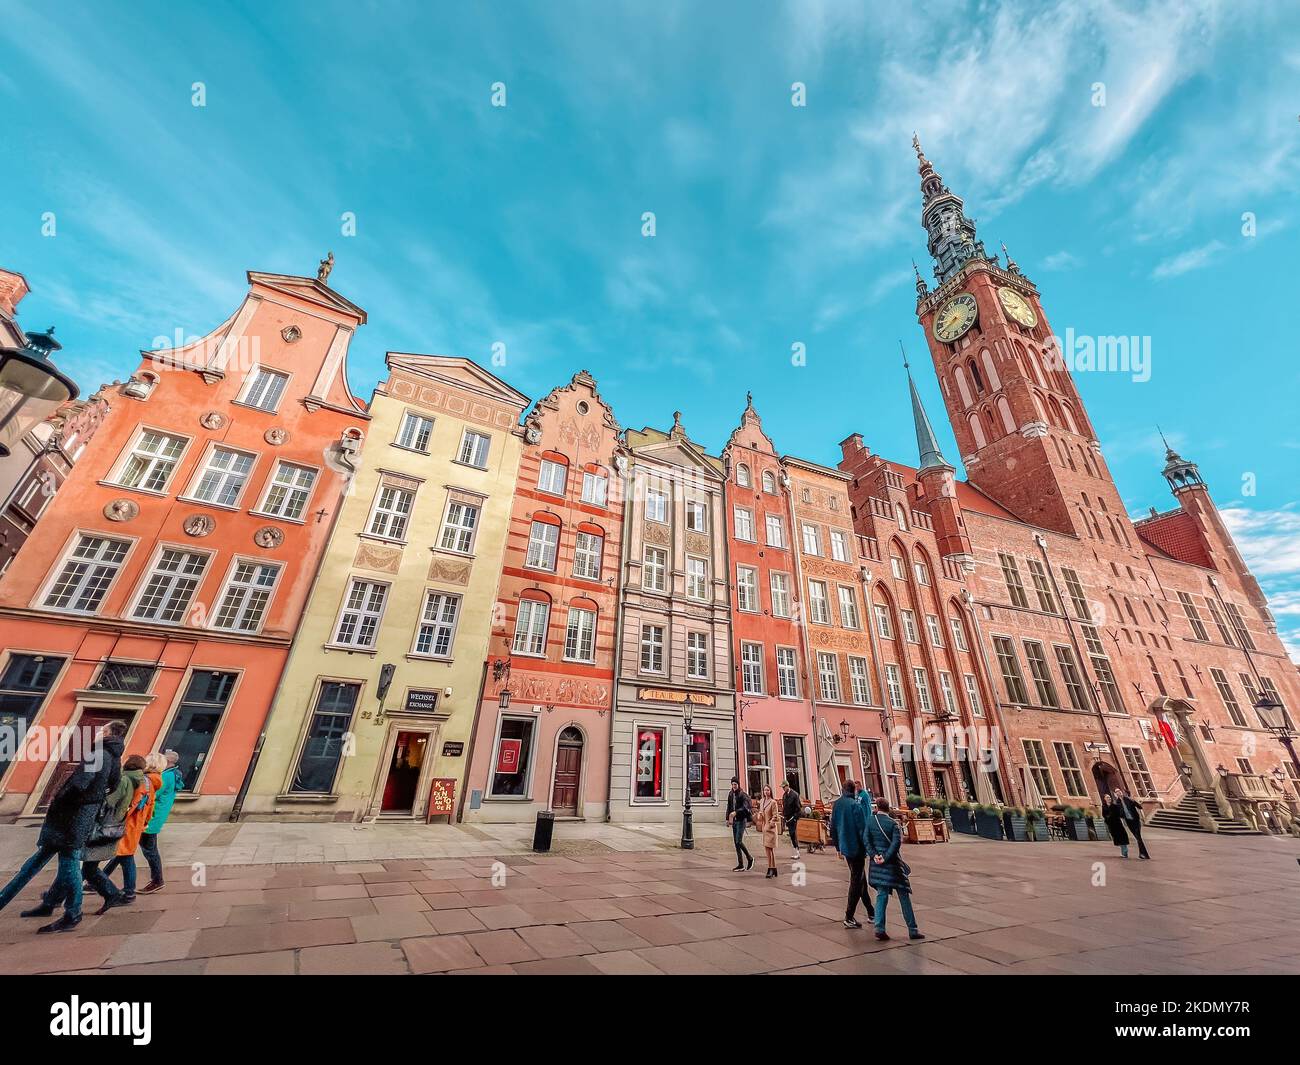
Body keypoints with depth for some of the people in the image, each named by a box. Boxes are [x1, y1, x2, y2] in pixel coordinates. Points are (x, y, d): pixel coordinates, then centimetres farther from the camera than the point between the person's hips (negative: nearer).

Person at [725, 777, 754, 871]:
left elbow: (745, 807, -24)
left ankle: (750, 858, 12)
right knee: (736, 842, 8)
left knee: (739, 841, -9)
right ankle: (740, 864, 17)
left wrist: (736, 812, -34)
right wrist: (728, 818, 10)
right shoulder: (730, 795, 8)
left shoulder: (742, 795, -12)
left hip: (741, 820, -7)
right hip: (734, 820, 7)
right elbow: (729, 807, 15)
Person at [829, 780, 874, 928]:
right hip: (856, 848, -7)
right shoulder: (854, 805, -16)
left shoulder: (836, 805, 5)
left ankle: (870, 913, 32)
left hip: (845, 848, 7)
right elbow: (862, 828, -18)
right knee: (856, 881, 3)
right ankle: (849, 917, 6)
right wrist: (868, 847, -8)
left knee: (859, 878, 21)